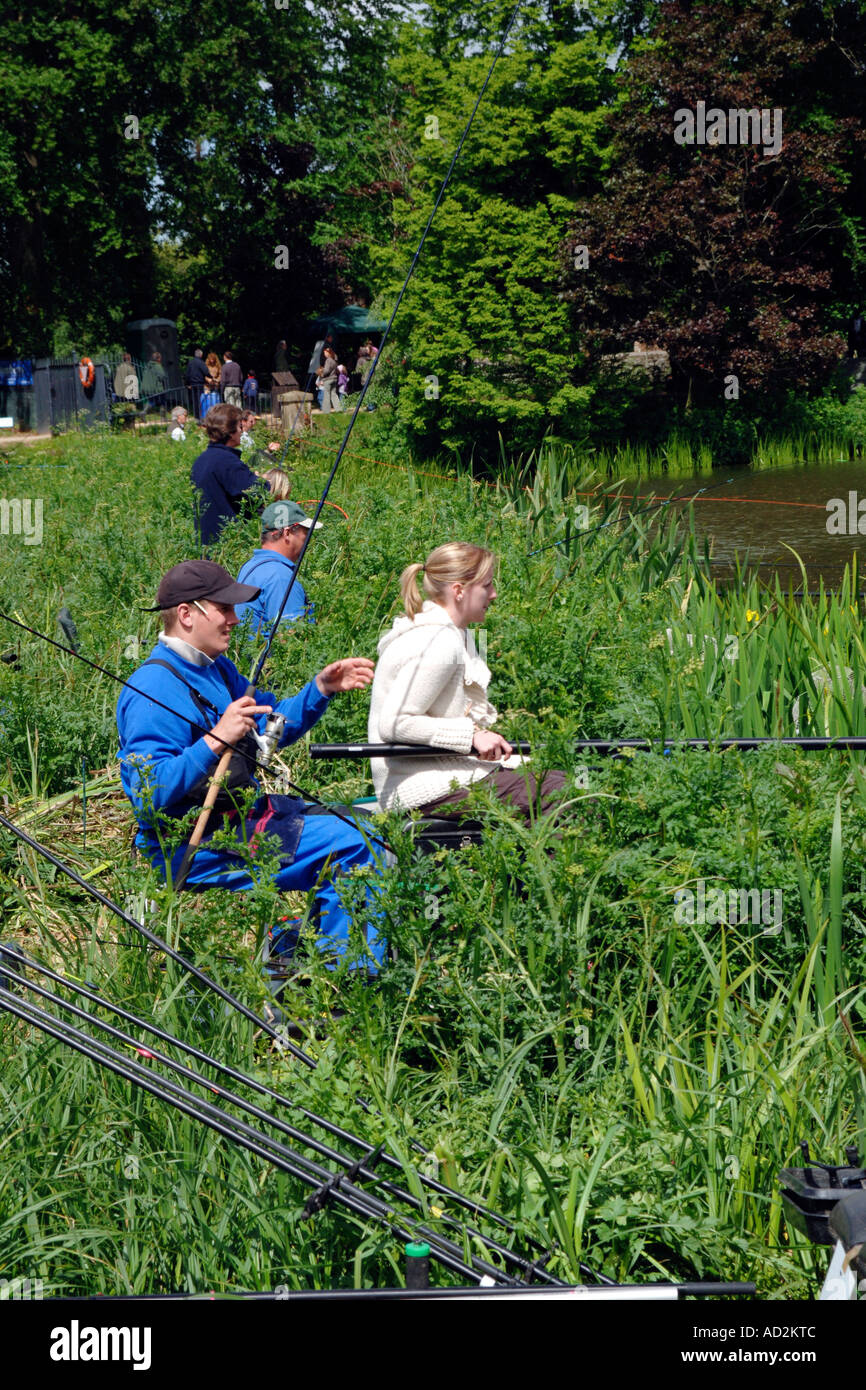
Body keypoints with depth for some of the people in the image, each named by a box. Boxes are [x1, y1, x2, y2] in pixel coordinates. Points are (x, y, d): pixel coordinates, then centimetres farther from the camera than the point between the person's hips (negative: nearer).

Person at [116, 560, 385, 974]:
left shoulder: (216, 668, 12)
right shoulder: (154, 690, -20)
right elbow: (149, 793, -28)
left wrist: (321, 688, 6)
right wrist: (215, 740, -35)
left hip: (242, 811, 11)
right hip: (190, 847, -11)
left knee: (362, 831, 12)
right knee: (345, 847, -18)